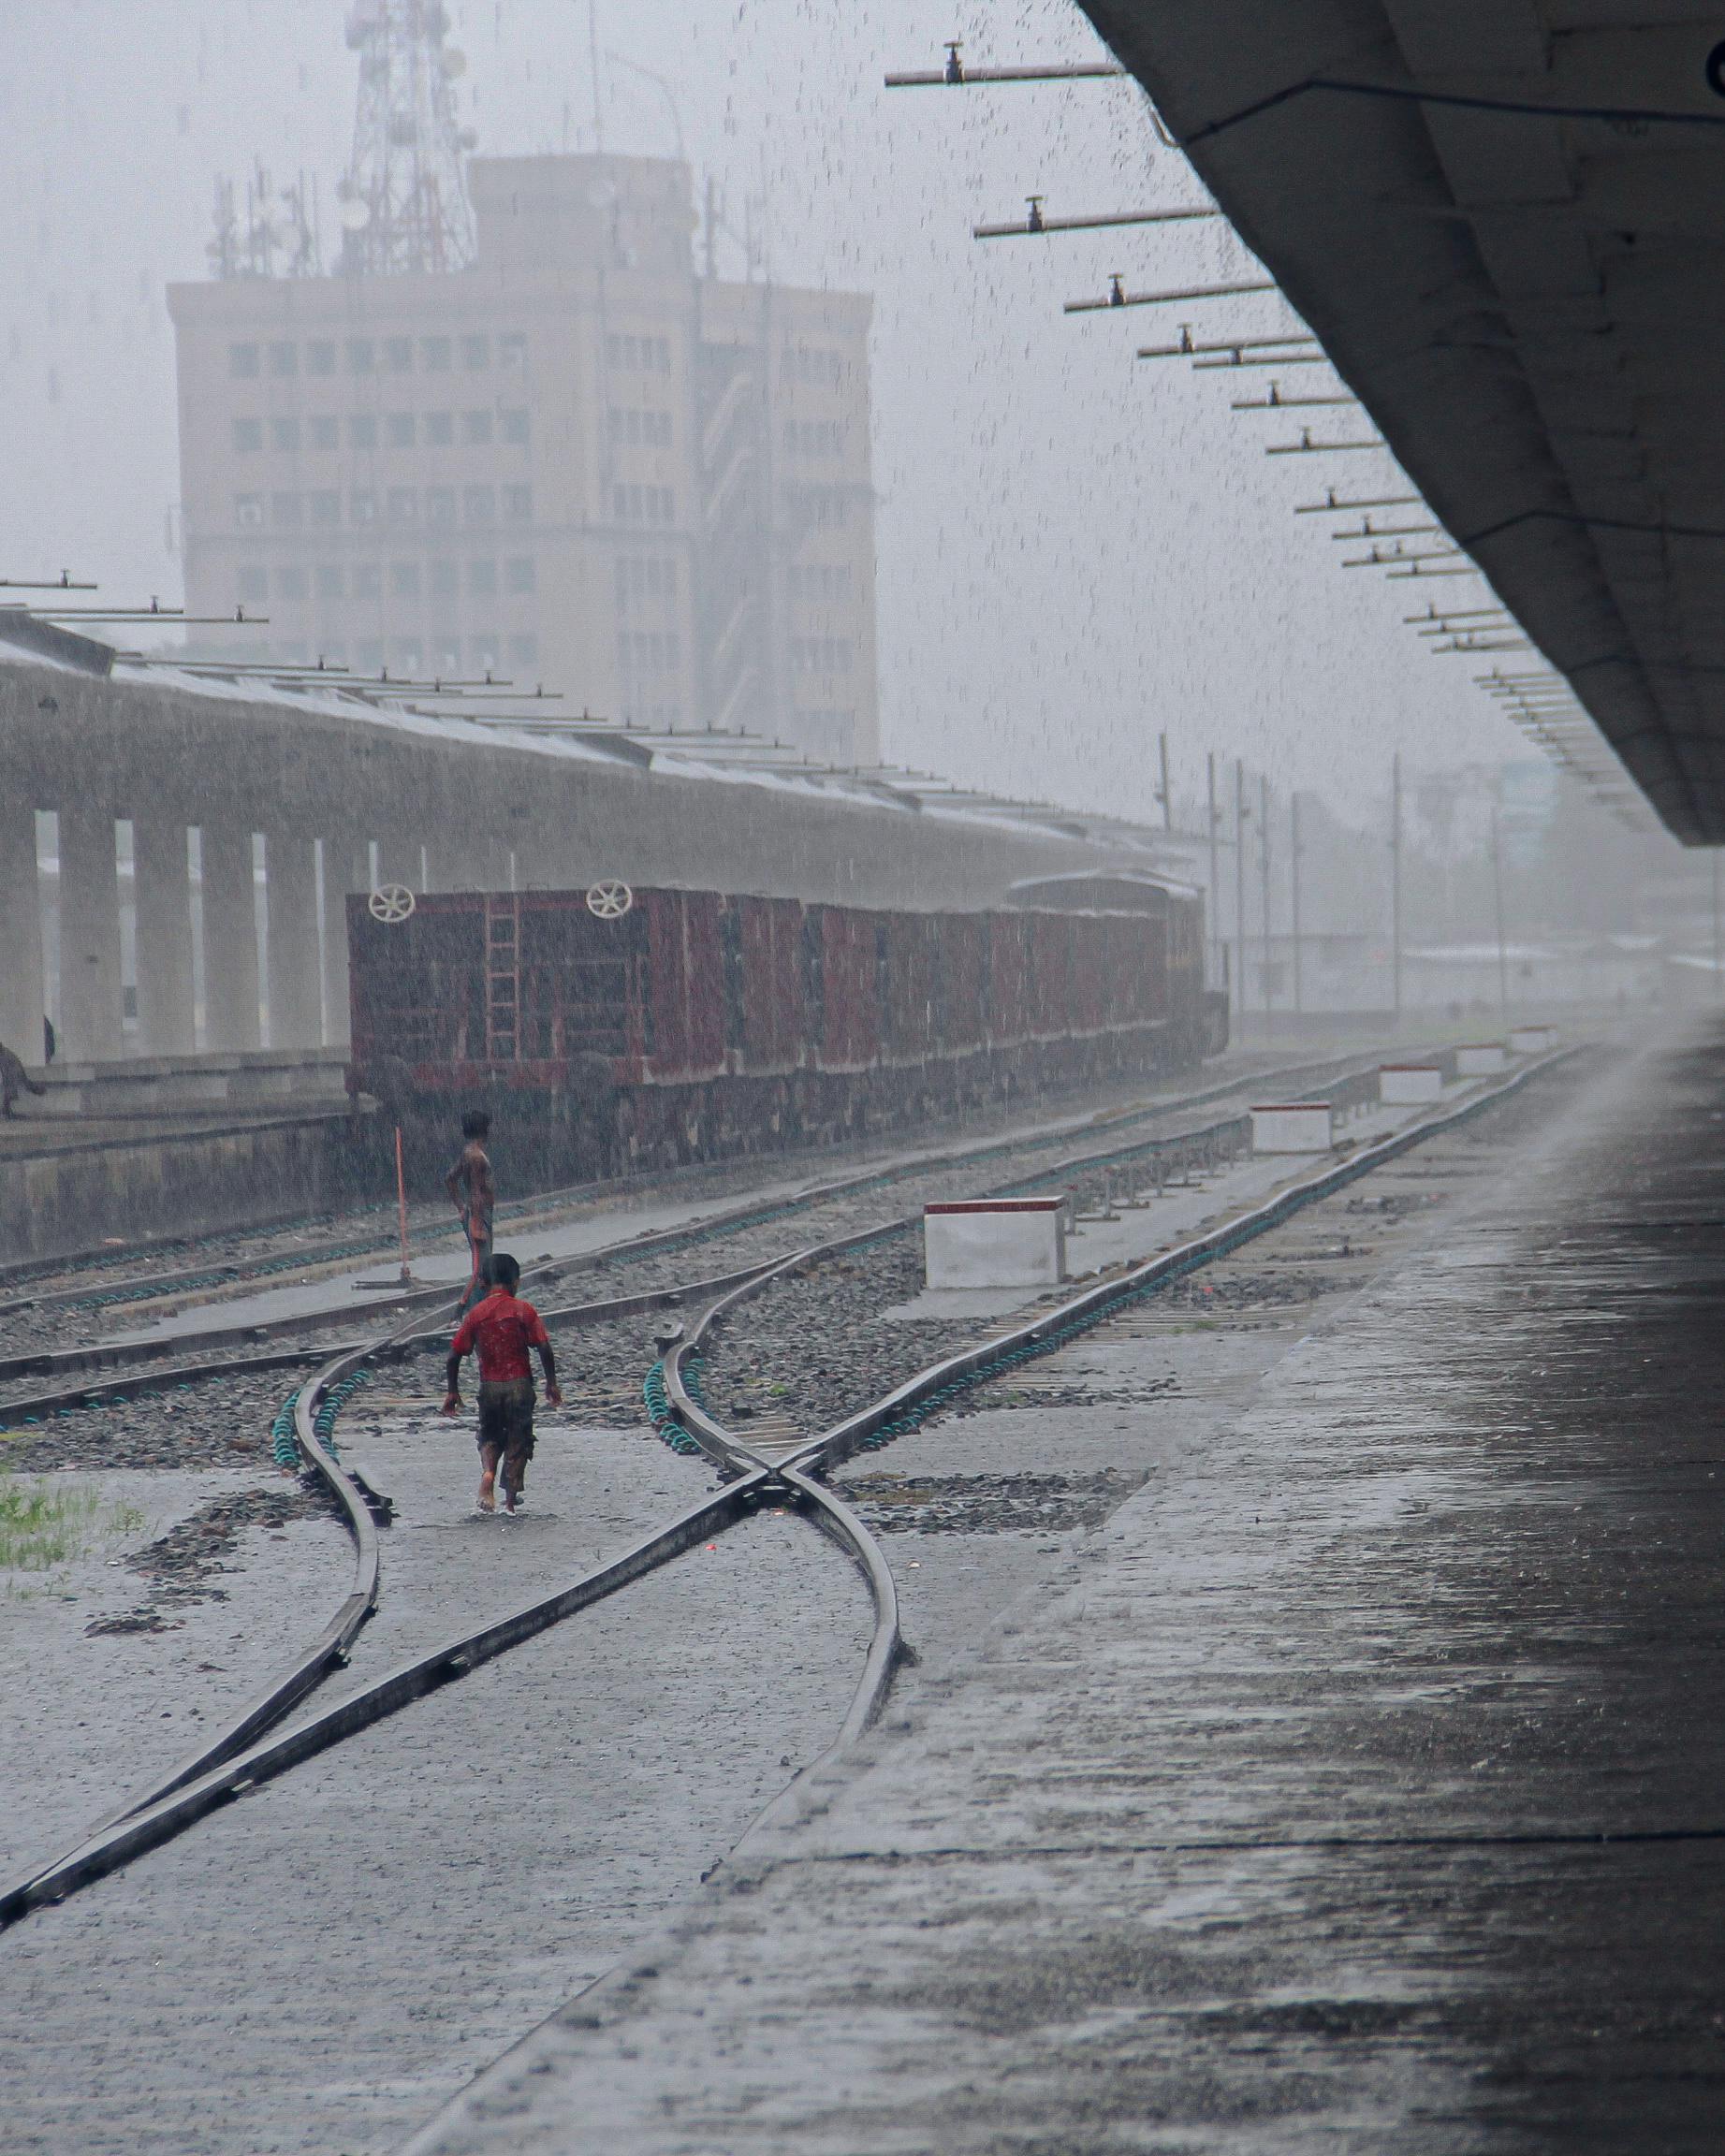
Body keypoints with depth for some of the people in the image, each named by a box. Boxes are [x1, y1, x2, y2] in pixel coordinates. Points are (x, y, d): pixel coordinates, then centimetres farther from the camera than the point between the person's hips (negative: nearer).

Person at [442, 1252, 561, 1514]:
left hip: (489, 1386, 2)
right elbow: (544, 1348, -11)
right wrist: (551, 1383, -1)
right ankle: (511, 1499, 8)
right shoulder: (524, 1310, -6)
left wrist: (452, 1391, 10)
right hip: (519, 1384, -2)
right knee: (518, 1442, 10)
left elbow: (454, 1356, 1)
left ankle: (488, 1473, -10)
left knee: (489, 1436, 20)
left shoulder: (476, 1313, 1)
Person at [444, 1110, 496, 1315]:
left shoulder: (471, 1152, 14)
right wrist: (477, 1226, -24)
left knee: (484, 1268, 13)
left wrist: (460, 1207, 23)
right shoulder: (475, 1155, -17)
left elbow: (449, 1179, 24)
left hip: (483, 1215, 11)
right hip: (479, 1215, -11)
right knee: (480, 1269, -13)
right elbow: (476, 1193, -22)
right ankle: (469, 1312, -16)